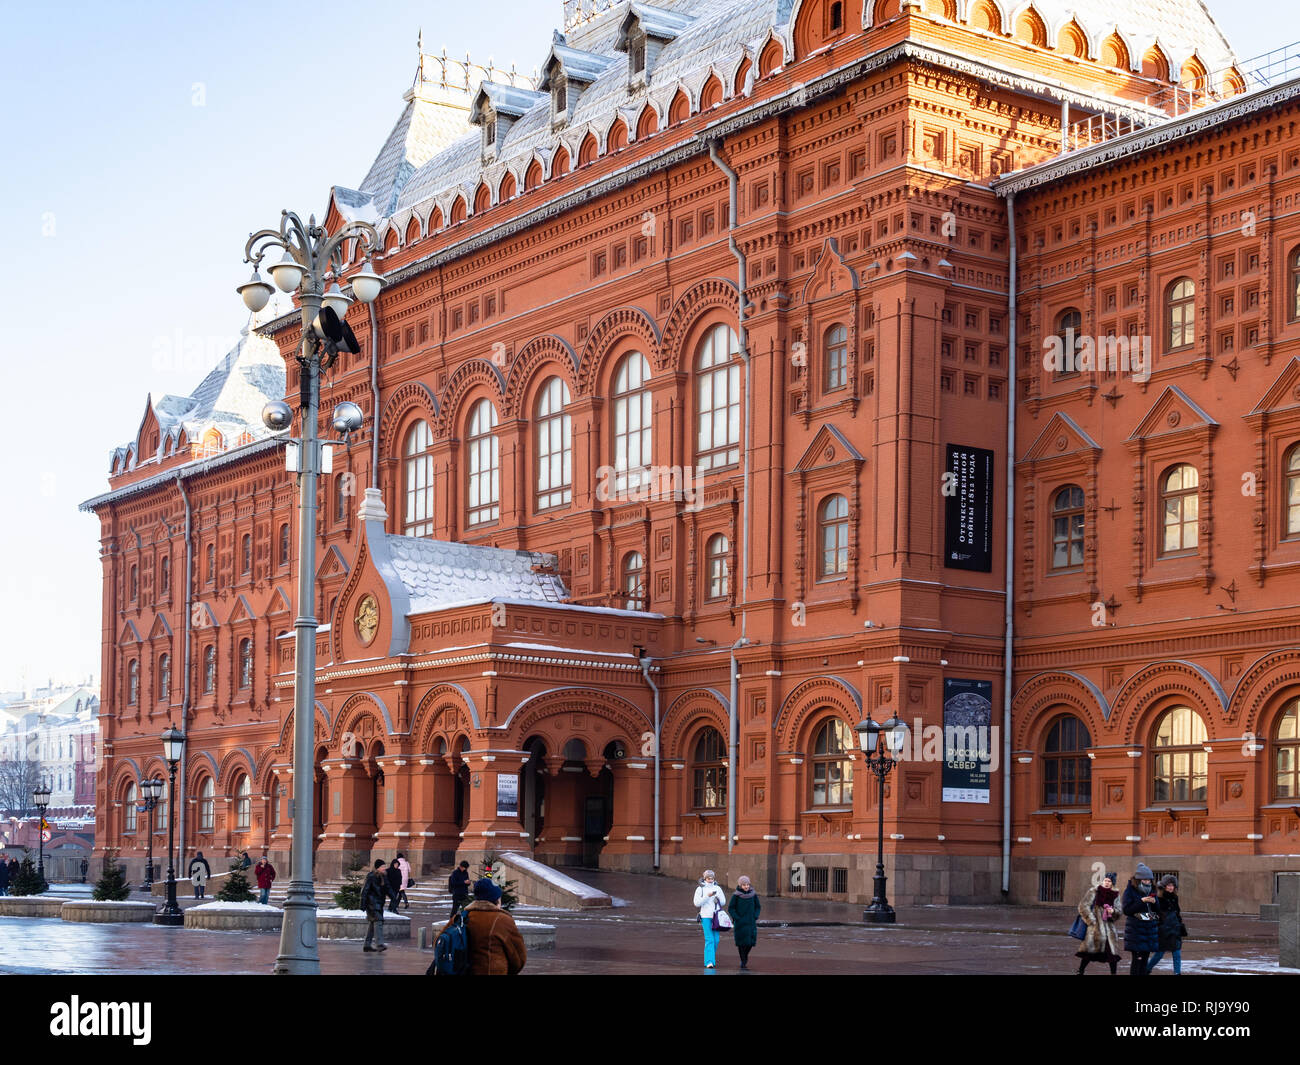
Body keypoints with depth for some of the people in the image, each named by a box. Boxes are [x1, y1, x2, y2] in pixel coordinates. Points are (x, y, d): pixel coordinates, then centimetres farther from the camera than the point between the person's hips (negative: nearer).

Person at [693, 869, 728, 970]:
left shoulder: (717, 888, 10)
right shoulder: (700, 889, 1)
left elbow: (723, 902, 13)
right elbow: (697, 903, -7)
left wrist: (718, 899, -8)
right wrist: (707, 896, -16)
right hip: (706, 916, -3)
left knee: (716, 940, 4)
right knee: (709, 939, -12)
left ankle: (712, 960, 21)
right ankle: (709, 962, -15)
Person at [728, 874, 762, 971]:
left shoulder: (753, 894, 2)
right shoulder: (736, 895, -7)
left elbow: (758, 907, 12)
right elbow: (730, 908, -2)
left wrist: (755, 917, -1)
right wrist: (737, 918, -11)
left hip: (751, 923, 2)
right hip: (740, 923, -2)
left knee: (751, 941, -2)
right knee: (741, 942, -2)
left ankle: (745, 954, 28)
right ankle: (743, 961, 11)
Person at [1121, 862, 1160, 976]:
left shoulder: (1150, 891, 12)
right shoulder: (1130, 891, -5)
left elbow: (1157, 911, 14)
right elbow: (1126, 910, -13)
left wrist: (1154, 902, -8)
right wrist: (1142, 901, -19)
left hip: (1150, 930, 6)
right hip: (1136, 931, -6)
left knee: (1145, 959, 6)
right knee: (1137, 959, -11)